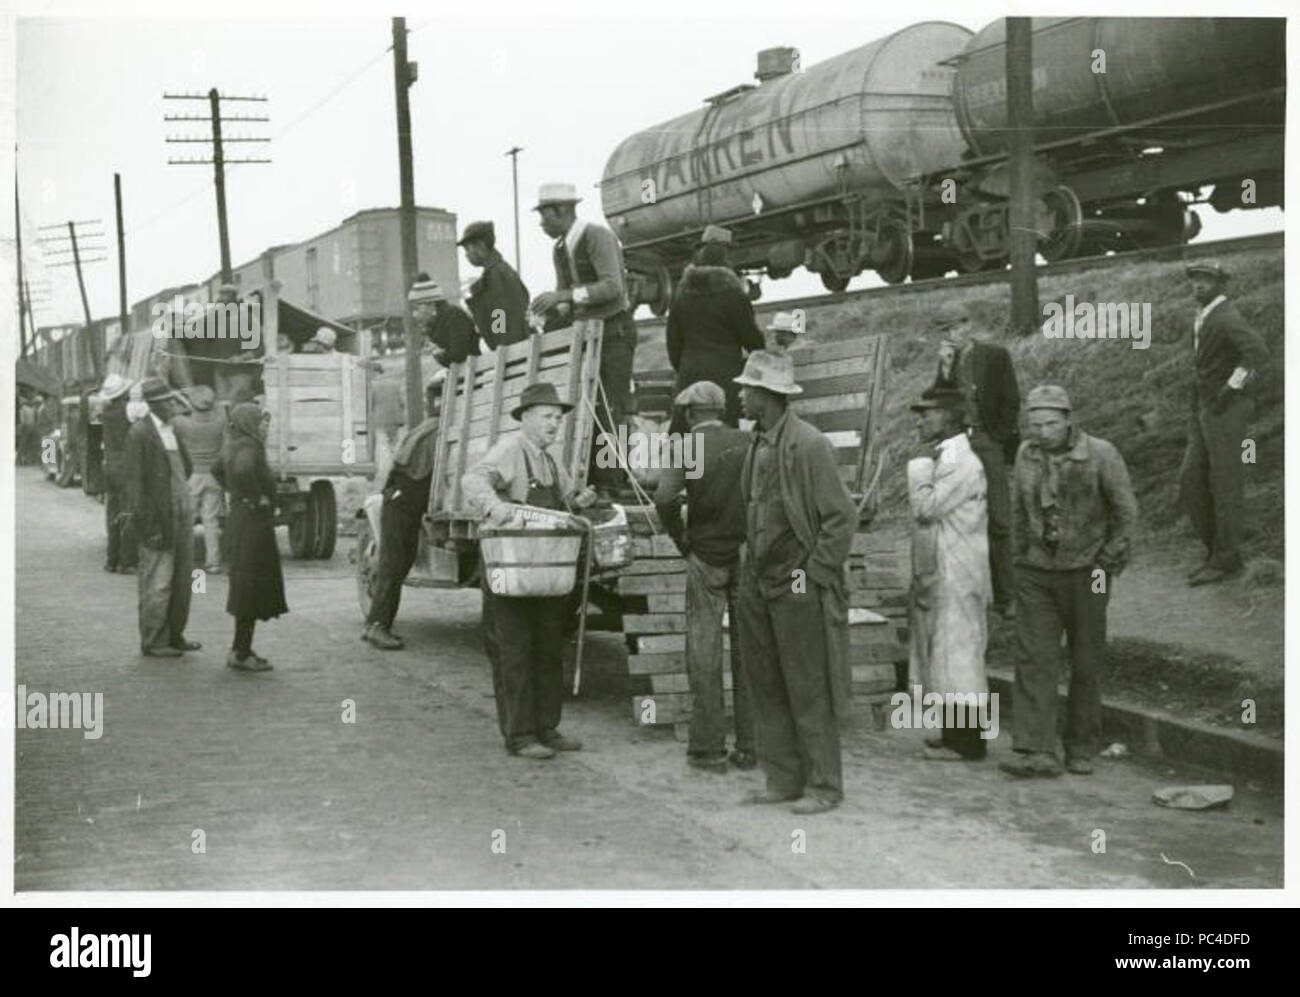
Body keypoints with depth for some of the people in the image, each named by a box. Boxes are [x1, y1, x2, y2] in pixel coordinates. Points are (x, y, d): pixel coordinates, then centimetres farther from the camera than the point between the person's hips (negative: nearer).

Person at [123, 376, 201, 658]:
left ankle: (174, 635, 25)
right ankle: (153, 642, 9)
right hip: (160, 518, -8)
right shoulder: (140, 434, -12)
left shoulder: (172, 430, 12)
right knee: (158, 583, 0)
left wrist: (188, 510, 14)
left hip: (183, 515, 8)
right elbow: (135, 482, -14)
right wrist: (148, 525, -17)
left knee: (181, 581, 14)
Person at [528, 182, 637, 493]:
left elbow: (612, 286, -25)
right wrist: (553, 310, -6)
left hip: (614, 331, -9)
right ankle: (588, 483, 10)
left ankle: (611, 486, -11)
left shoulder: (597, 236, -14)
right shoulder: (560, 250, 13)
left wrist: (564, 296, -30)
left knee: (610, 411, -11)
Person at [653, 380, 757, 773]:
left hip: (706, 558, -2)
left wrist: (680, 539, -6)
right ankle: (750, 747, 10)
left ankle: (709, 748, 4)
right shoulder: (747, 443, 1)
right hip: (749, 557, 2)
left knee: (704, 655, 5)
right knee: (748, 652, 8)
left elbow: (665, 499, -21)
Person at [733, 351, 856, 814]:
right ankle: (784, 779, 20)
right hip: (758, 585, 8)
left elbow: (842, 517, -13)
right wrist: (750, 573, 13)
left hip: (798, 587, -8)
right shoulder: (757, 445, 13)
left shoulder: (809, 445, -12)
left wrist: (813, 575, -13)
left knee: (808, 690, -2)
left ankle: (823, 785, 7)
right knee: (766, 688, 11)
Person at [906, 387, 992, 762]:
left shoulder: (964, 464, -15)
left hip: (956, 579, -10)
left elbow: (925, 508, -21)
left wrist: (919, 465, -11)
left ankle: (967, 742, -1)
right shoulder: (942, 460, 16)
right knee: (943, 657, 13)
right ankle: (955, 734, 21)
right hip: (935, 576, 10)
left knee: (956, 654, -6)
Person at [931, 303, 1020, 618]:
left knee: (999, 521, -5)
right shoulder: (948, 361, 14)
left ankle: (1005, 596, -2)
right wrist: (945, 368, -7)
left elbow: (1011, 401, 1)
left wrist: (1001, 441, -6)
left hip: (989, 442, -3)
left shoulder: (995, 356, 2)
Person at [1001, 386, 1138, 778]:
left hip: (1085, 573, -3)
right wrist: (1021, 557, 10)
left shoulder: (1100, 454, -8)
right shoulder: (1027, 454, 4)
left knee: (1086, 664, 5)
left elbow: (1125, 510, -4)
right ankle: (1038, 751, -9)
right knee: (1035, 660, -7)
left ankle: (1081, 750, 16)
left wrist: (1107, 563, -7)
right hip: (1036, 573, 3)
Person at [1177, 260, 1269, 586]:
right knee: (1191, 483, 6)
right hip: (1204, 413, 9)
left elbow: (1258, 353, -31)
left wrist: (1230, 390, -24)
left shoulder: (1227, 318, -16)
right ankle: (1216, 550, 15)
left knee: (1225, 486, -3)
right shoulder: (1204, 319, 16)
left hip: (1227, 413, -9)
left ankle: (1226, 560, 6)